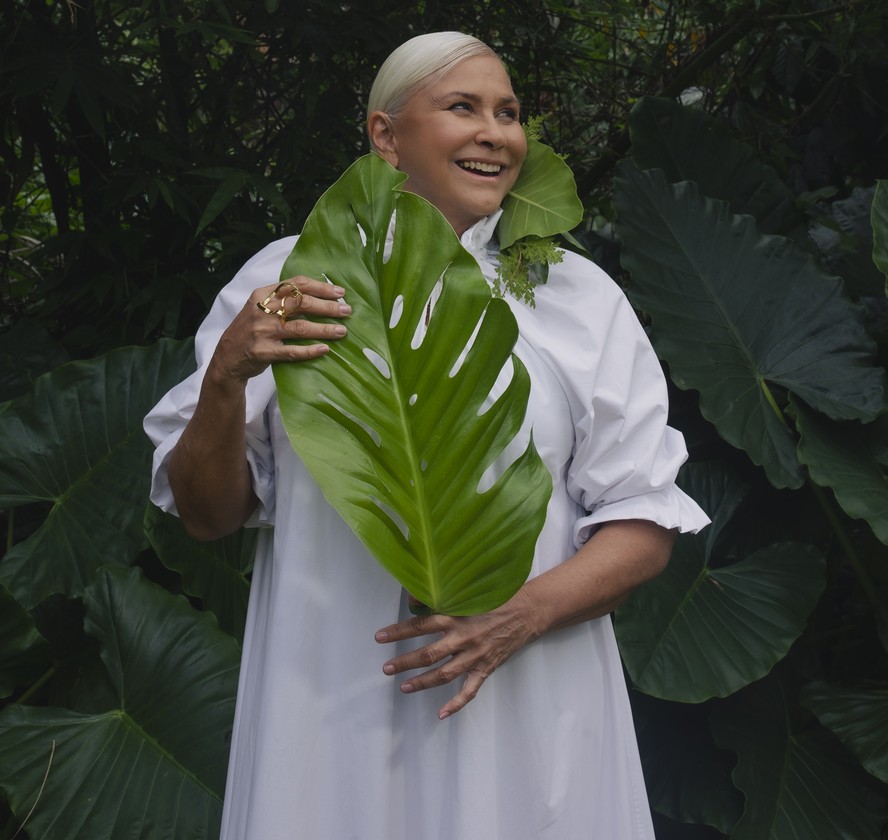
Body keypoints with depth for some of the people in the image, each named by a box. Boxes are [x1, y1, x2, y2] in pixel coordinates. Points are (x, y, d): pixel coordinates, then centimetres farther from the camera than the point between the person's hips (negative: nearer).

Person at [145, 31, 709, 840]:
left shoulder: (578, 294, 3)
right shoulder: (285, 280, 1)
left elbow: (645, 525, 1)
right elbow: (207, 516, 2)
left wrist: (521, 613, -16)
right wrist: (225, 378, -16)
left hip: (529, 706, 1)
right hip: (333, 717, 0)